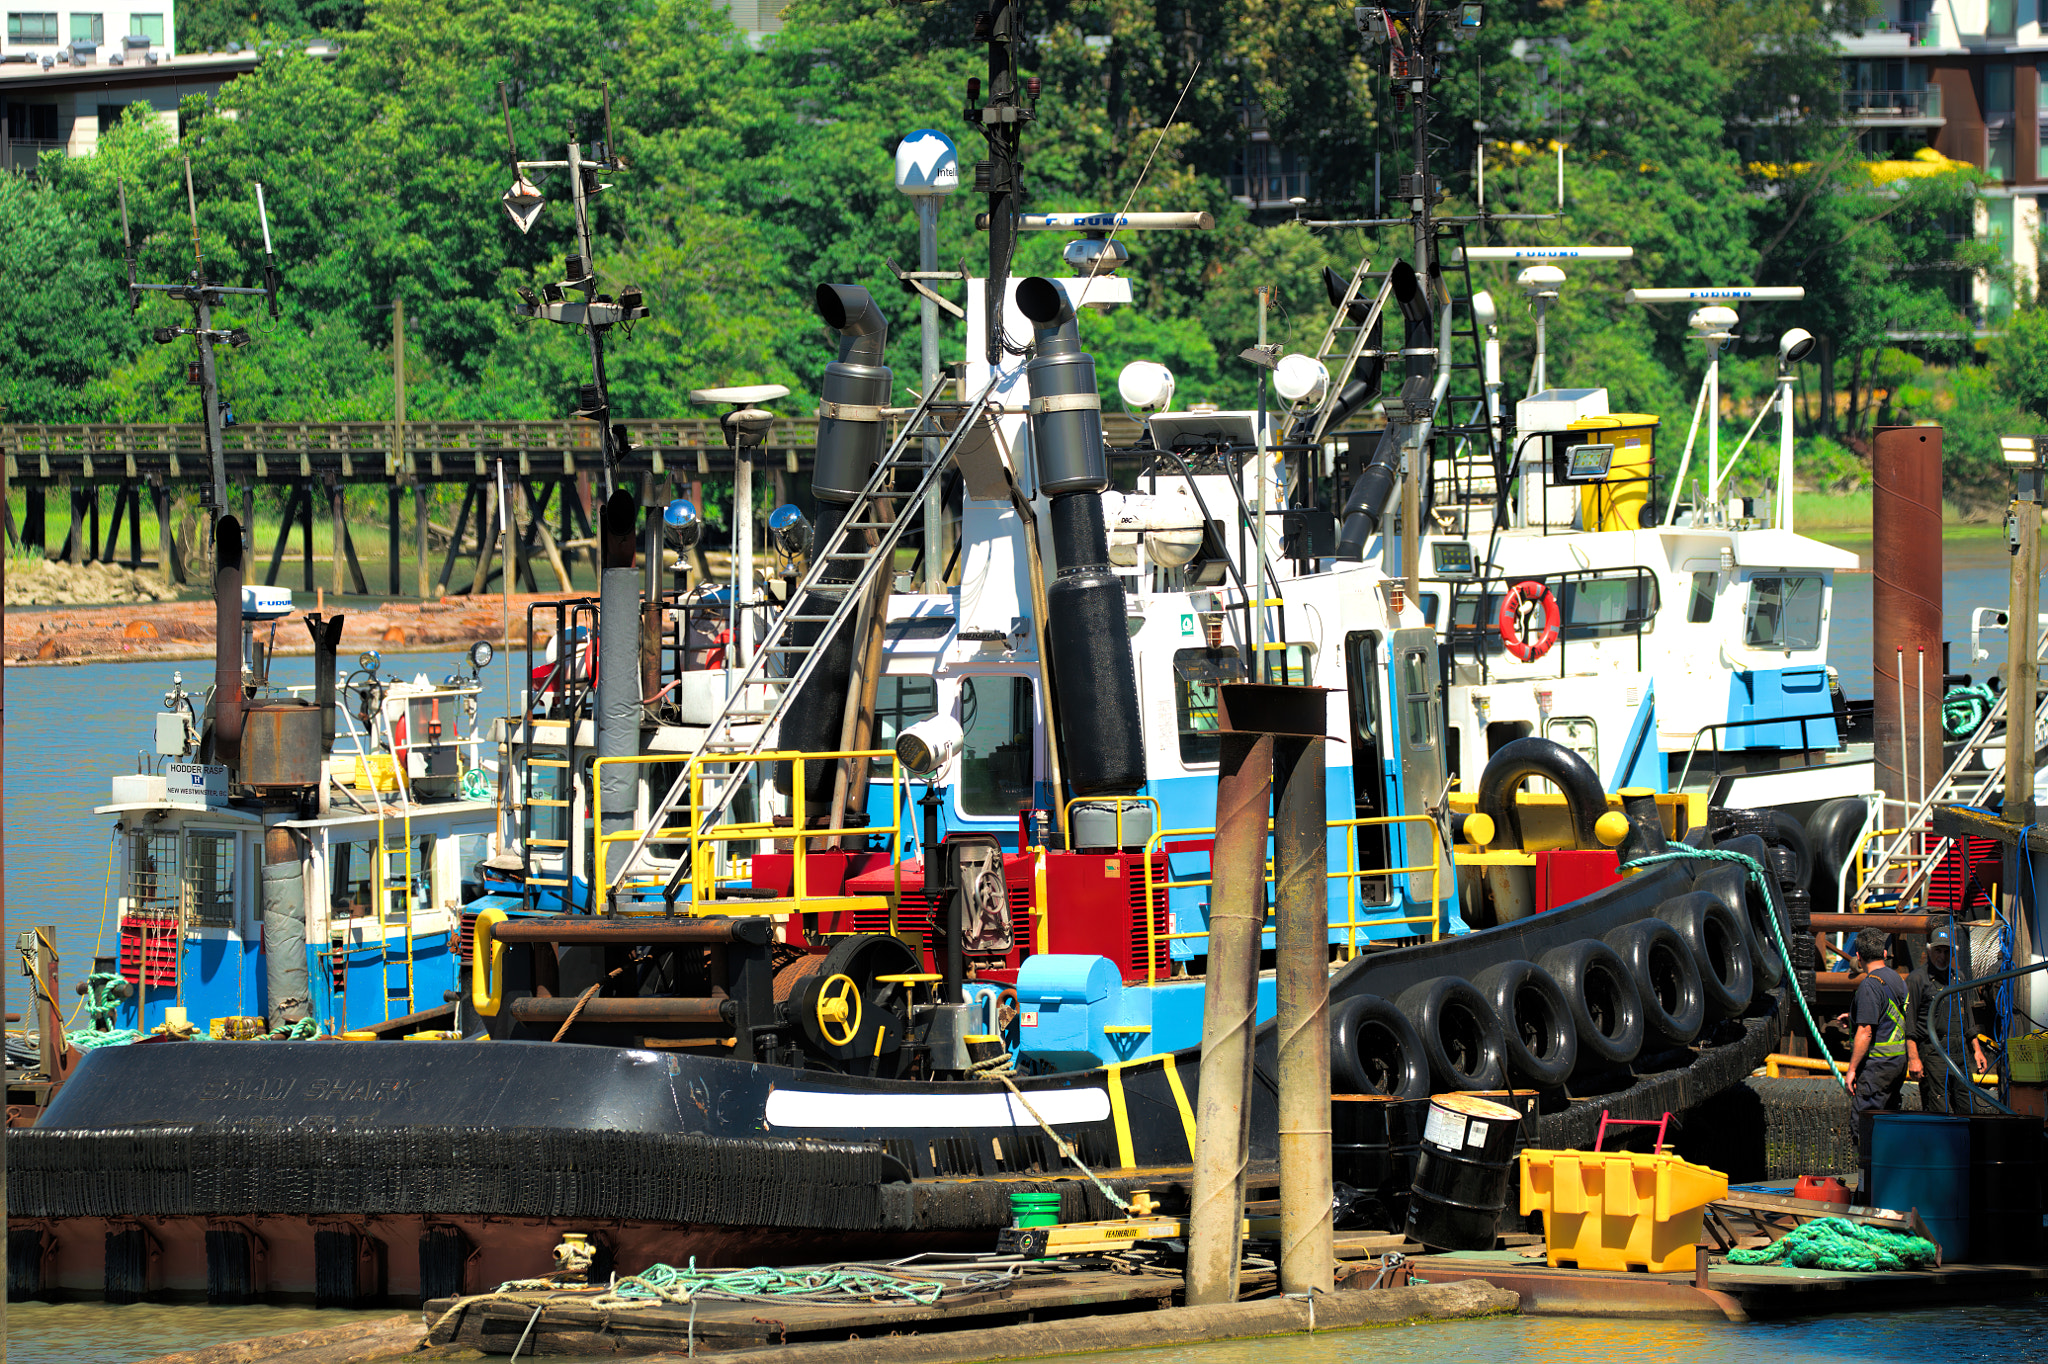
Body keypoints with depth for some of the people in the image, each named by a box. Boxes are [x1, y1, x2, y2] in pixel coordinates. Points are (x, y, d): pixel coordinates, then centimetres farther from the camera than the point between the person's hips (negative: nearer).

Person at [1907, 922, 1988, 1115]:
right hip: (1933, 1053, -6)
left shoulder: (1957, 978, 18)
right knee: (1936, 1110, -9)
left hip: (1960, 1053, 6)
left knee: (1965, 1106, 3)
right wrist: (1913, 1058, -14)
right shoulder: (1917, 979, -3)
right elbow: (1908, 1024, -8)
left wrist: (1977, 1049, 21)